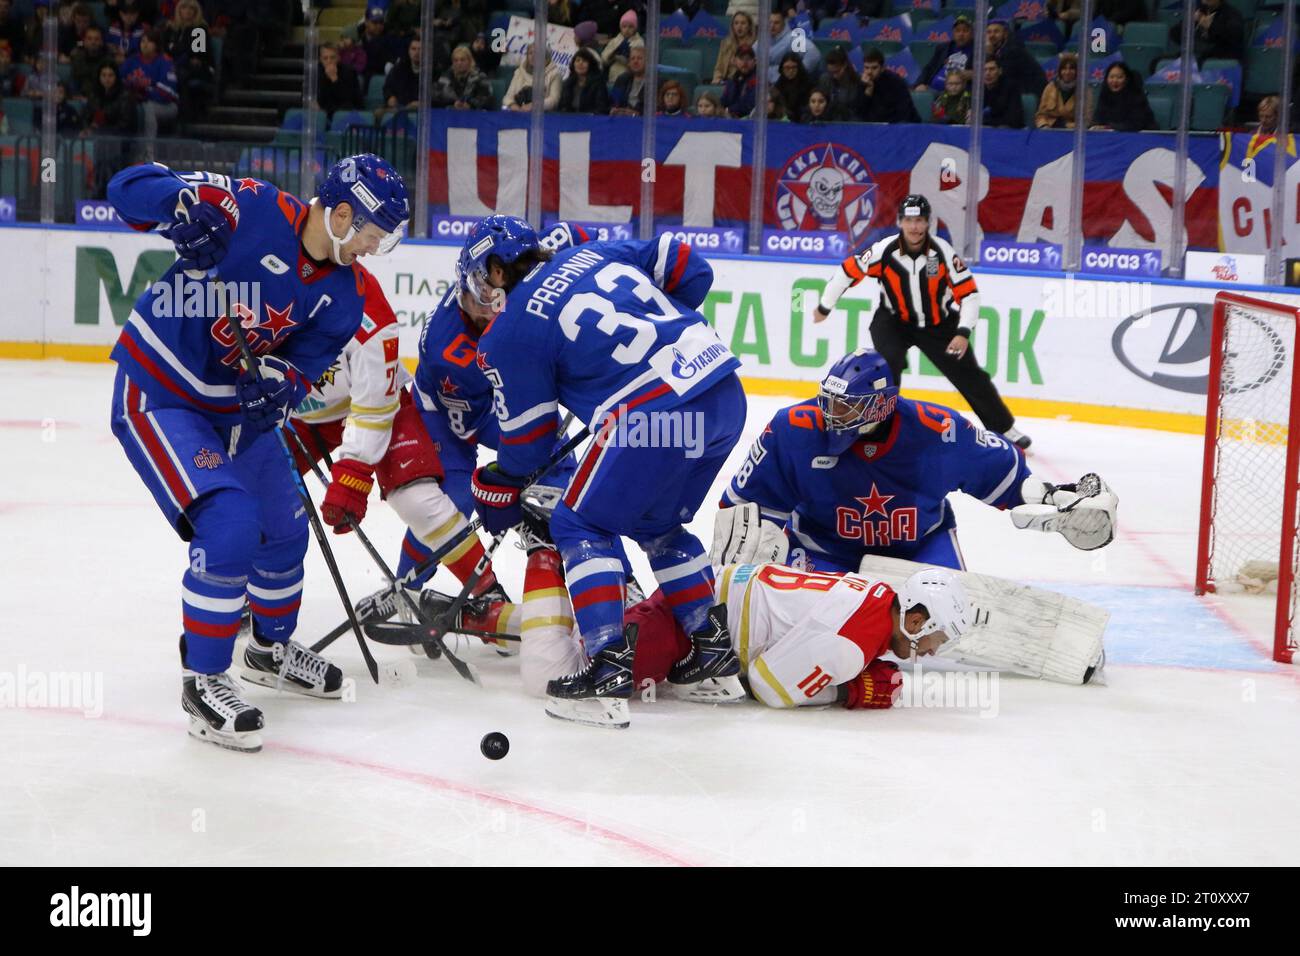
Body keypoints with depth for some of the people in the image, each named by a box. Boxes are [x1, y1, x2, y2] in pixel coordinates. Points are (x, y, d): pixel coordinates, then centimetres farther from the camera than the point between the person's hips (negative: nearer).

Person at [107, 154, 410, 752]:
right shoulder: (250, 210, -24)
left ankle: (271, 648, 44)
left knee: (284, 530, 16)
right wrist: (182, 204, -43)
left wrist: (282, 381, -27)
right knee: (230, 527, -21)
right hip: (157, 394, -8)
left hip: (237, 405, 8)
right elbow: (130, 187, -23)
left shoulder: (344, 293, -5)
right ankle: (201, 679, -4)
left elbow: (306, 366, -4)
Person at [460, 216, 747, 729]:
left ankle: (608, 668, -3)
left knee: (580, 525, 6)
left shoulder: (510, 332, 2)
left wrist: (500, 487, 27)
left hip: (657, 416, -8)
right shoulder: (596, 253, 19)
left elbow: (528, 436, 9)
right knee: (657, 525, 26)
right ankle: (708, 646, 29)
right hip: (727, 395, 8)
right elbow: (691, 268, 19)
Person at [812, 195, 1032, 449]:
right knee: (889, 363, -28)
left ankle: (1005, 428, 21)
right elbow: (849, 271, -10)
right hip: (894, 321, -1)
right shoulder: (884, 251, -23)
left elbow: (969, 293, -17)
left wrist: (963, 333, -28)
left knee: (970, 376, 4)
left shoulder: (943, 252, -22)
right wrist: (824, 307, 0)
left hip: (939, 323, 1)